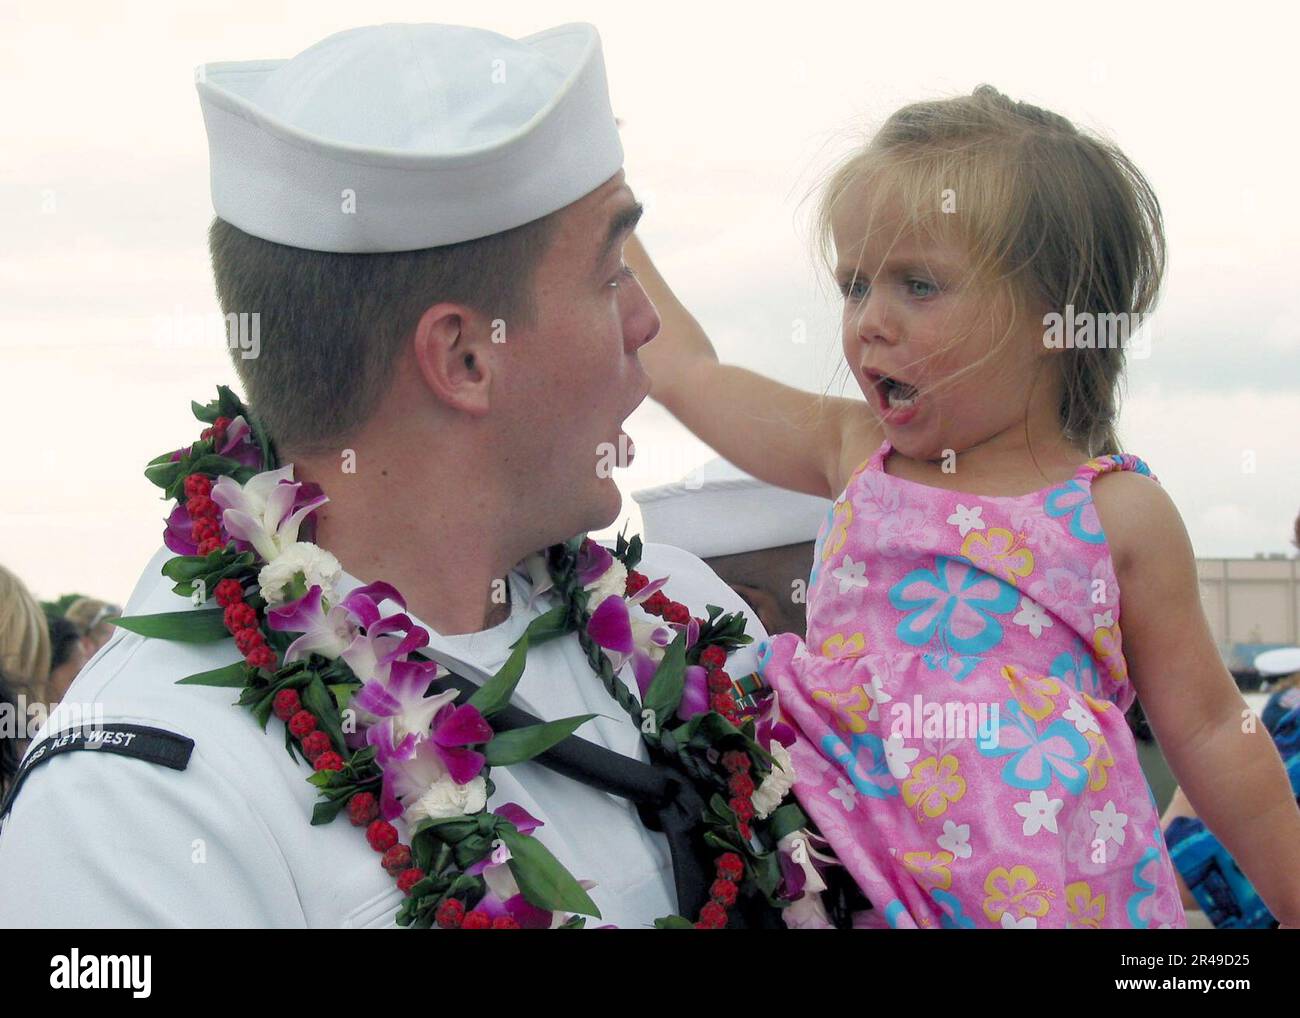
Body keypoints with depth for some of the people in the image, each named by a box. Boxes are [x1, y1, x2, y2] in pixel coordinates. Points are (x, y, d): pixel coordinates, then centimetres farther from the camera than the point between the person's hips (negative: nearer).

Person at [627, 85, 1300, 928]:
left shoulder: (1116, 512, 0)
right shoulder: (857, 455, 9)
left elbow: (1209, 732, 6)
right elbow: (683, 368, 19)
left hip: (1044, 884, -3)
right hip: (853, 883, 4)